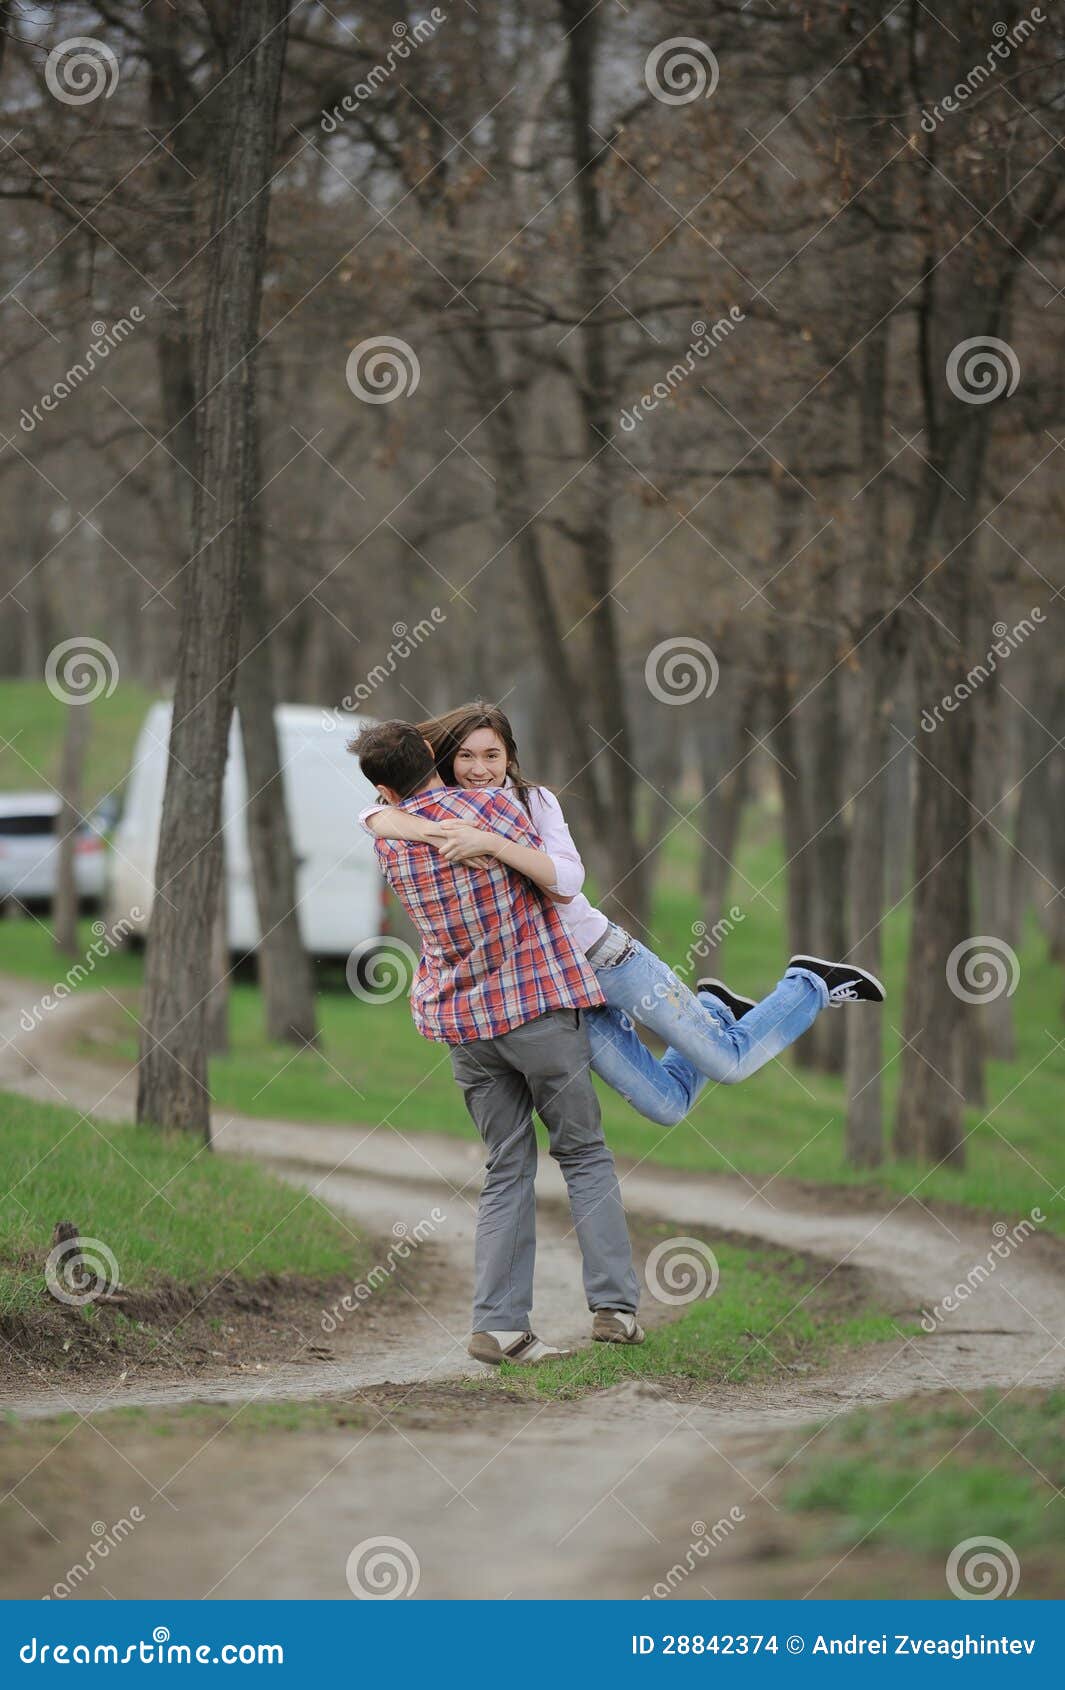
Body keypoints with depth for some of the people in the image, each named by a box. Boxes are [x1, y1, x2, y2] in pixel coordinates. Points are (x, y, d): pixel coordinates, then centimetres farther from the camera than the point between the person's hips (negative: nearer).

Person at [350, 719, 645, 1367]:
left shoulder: (390, 843, 1)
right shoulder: (491, 807, -11)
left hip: (464, 1022, 3)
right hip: (542, 1003, -3)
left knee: (508, 1169, 10)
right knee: (585, 1154, 9)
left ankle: (500, 1323, -1)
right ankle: (615, 1306, 1)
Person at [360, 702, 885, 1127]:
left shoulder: (532, 800, -11)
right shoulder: (441, 813, -1)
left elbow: (567, 881, -26)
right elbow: (374, 816, -19)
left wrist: (493, 844, -40)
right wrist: (425, 829, -39)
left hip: (603, 956, -4)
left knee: (730, 1064, -3)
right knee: (667, 1105, 7)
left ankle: (813, 982, 21)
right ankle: (714, 1008, 33)